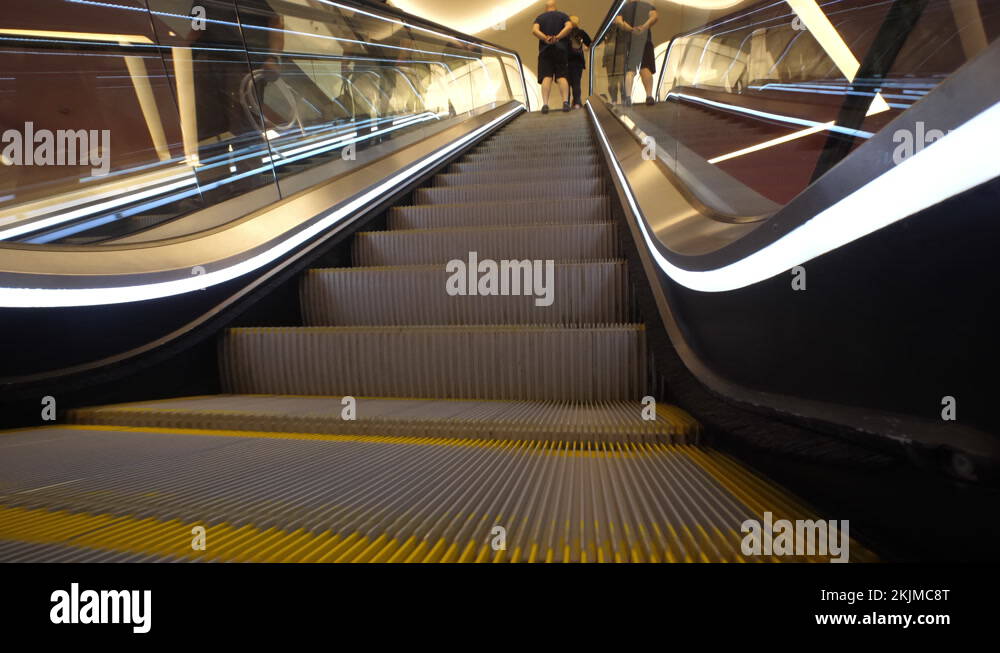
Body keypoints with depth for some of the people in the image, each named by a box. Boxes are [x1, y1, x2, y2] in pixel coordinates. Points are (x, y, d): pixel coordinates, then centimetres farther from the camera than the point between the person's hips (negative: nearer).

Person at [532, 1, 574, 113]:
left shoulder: (540, 18, 14)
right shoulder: (563, 15, 14)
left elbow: (534, 30, -5)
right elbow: (569, 26, -6)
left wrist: (546, 39, -14)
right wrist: (558, 37, -13)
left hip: (545, 50, 0)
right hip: (561, 49, 0)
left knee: (546, 77, -7)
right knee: (562, 77, -2)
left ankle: (545, 104, -22)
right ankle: (565, 102, -21)